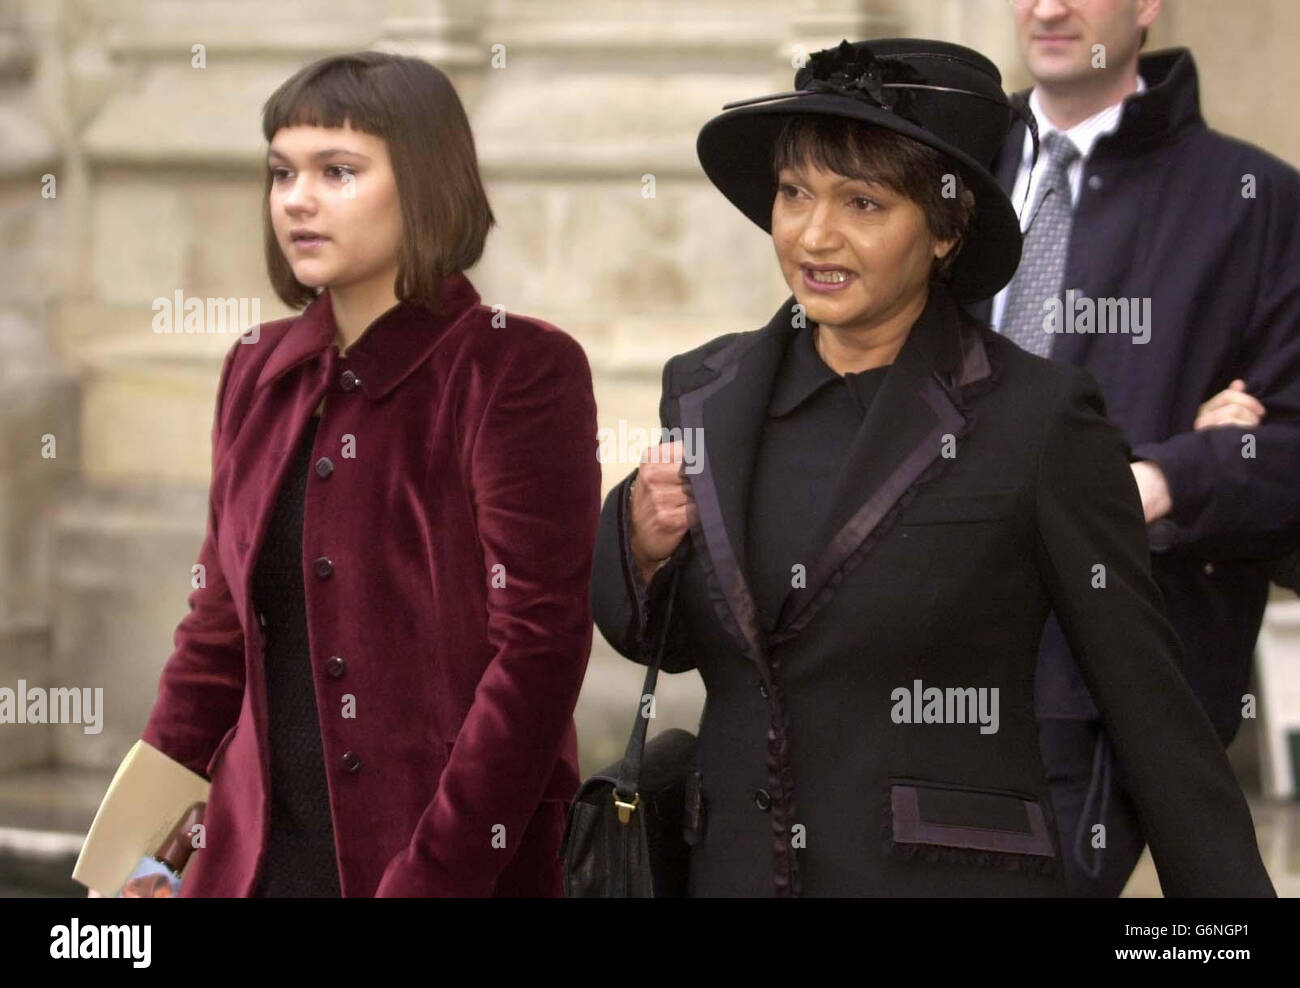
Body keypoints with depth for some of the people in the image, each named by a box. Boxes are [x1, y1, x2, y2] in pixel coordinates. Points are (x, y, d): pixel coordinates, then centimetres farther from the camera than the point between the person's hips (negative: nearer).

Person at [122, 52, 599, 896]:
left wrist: (432, 874, -18)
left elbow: (539, 647, -14)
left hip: (460, 863, -5)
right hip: (261, 854, 5)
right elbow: (222, 627, 14)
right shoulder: (259, 372, 9)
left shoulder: (519, 371, -9)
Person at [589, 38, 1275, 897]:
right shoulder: (707, 394, 3)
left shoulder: (1040, 417, -10)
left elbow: (1151, 704, -7)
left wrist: (1230, 886, -7)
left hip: (953, 875, -4)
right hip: (736, 868, 4)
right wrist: (642, 544, -8)